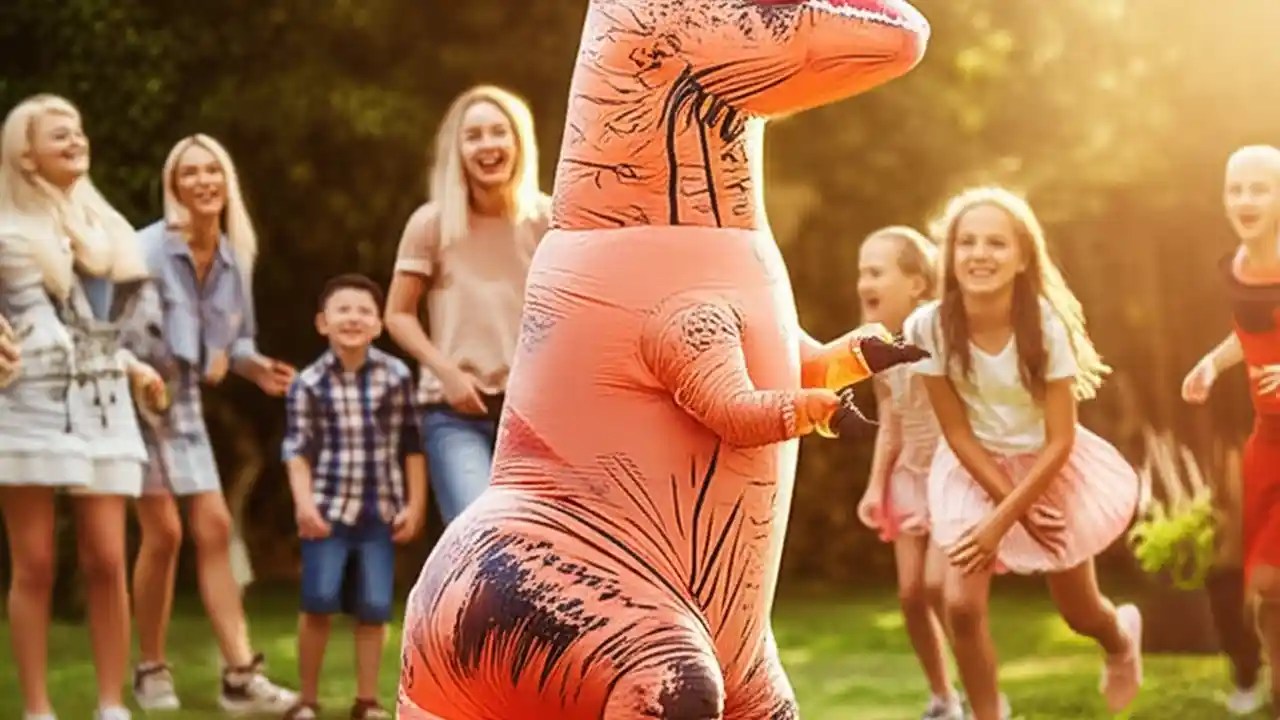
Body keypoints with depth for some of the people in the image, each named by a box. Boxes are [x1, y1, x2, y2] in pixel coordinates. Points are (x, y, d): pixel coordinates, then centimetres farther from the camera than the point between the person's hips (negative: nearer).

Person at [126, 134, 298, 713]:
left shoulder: (235, 256, 4)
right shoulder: (149, 249, -16)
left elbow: (234, 337, 12)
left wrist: (252, 364, -6)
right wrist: (142, 378, -22)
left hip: (186, 403, 6)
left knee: (214, 527, 0)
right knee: (164, 532, -7)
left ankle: (240, 674, -1)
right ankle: (151, 669, 10)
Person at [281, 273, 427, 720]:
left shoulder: (396, 376, 0)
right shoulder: (309, 383, -4)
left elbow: (412, 444, 5)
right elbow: (298, 450, -4)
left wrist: (415, 504, 2)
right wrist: (304, 503, -16)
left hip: (380, 509, 2)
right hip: (329, 507, -1)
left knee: (374, 608, 6)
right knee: (318, 603, -1)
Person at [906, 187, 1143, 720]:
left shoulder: (1047, 324, -26)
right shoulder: (929, 327, -23)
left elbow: (1061, 440, -20)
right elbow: (957, 432, -13)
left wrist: (1002, 521, -23)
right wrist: (1014, 504, -15)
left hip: (1047, 468, 0)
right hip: (974, 471, 1)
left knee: (1081, 614, 15)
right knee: (960, 606, -16)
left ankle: (1123, 638, 53)